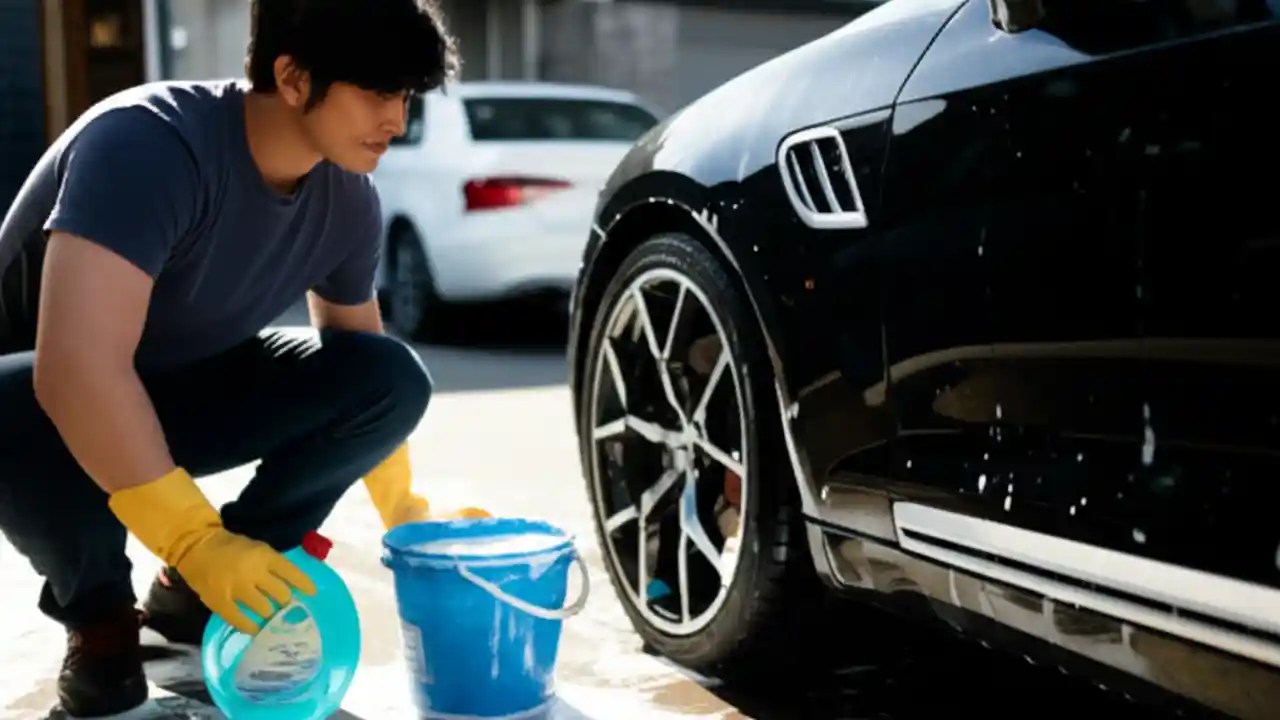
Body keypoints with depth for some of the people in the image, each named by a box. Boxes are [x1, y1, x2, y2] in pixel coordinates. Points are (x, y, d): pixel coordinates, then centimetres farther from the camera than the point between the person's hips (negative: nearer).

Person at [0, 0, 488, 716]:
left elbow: (361, 361, 6)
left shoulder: (348, 199, -11)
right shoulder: (148, 143, -33)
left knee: (393, 378, -16)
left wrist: (405, 512, 6)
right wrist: (196, 541, -42)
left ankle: (195, 594, -2)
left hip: (181, 394, 6)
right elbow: (75, 367, -43)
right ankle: (98, 616, -9)